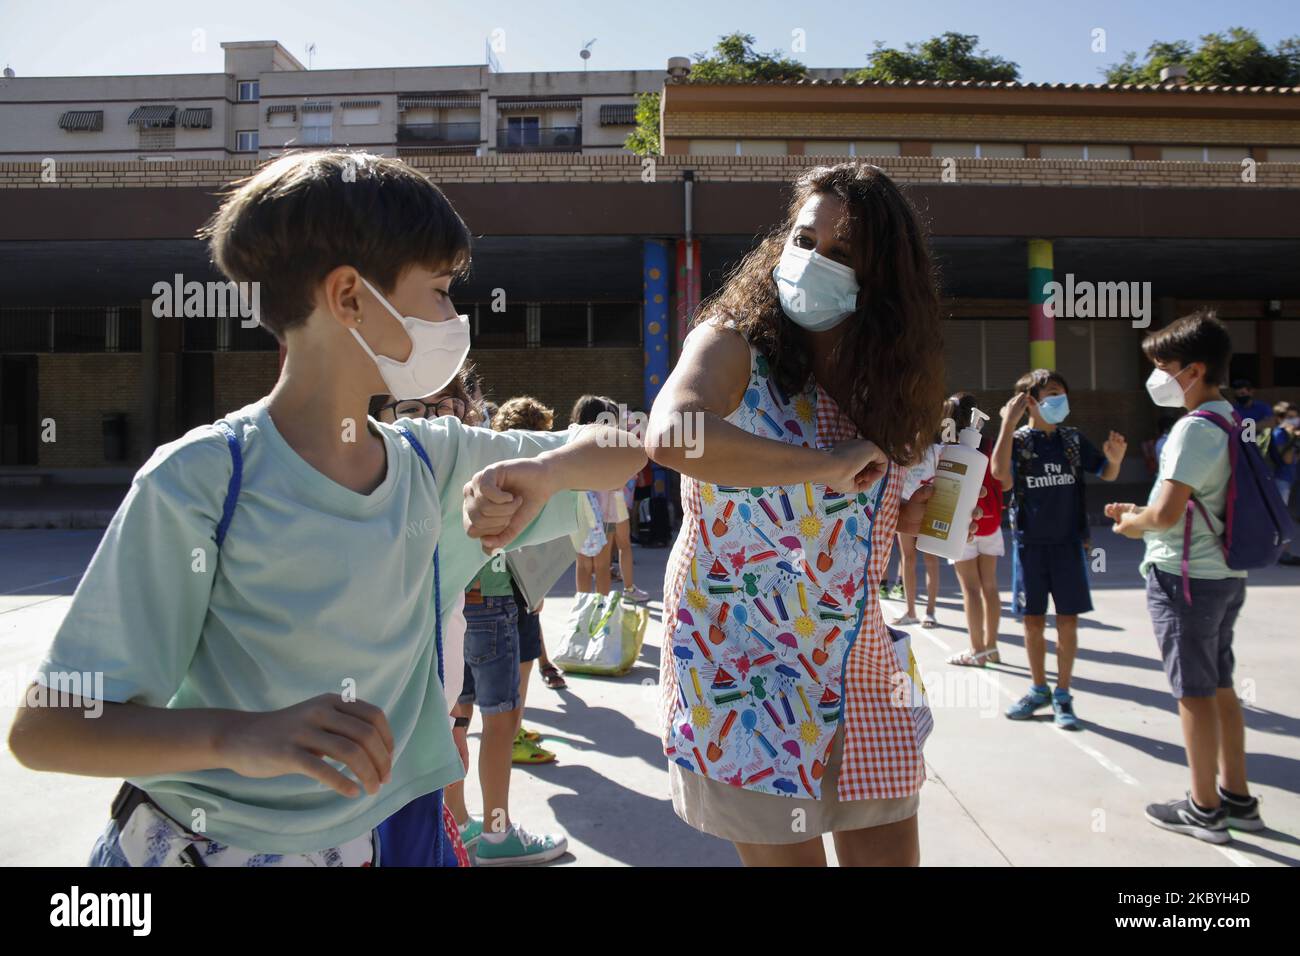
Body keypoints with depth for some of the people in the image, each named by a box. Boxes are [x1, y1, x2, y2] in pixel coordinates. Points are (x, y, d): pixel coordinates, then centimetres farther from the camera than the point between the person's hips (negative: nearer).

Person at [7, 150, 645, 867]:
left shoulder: (435, 463, -4)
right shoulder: (202, 480, -19)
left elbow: (624, 449, 3)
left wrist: (543, 470, -18)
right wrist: (240, 736, -36)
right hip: (196, 843, -4)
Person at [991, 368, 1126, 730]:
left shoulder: (1073, 439, 4)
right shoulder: (1017, 440, -4)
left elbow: (1106, 474, 9)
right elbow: (1000, 473, -23)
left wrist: (1115, 458, -14)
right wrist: (1008, 422, -23)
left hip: (1068, 542, 1)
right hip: (1030, 543, -1)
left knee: (1068, 621, 3)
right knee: (1033, 621, 8)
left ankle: (1062, 694, 16)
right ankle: (1039, 690, 25)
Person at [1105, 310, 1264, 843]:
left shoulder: (1195, 428, -19)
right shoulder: (1231, 422, 10)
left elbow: (1166, 513, -25)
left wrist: (1133, 524, -5)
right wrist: (1140, 512, 13)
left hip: (1184, 577, -9)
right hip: (1225, 574, 9)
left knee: (1195, 693, 2)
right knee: (1220, 688, 17)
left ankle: (1204, 809, 14)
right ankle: (1237, 799, 27)